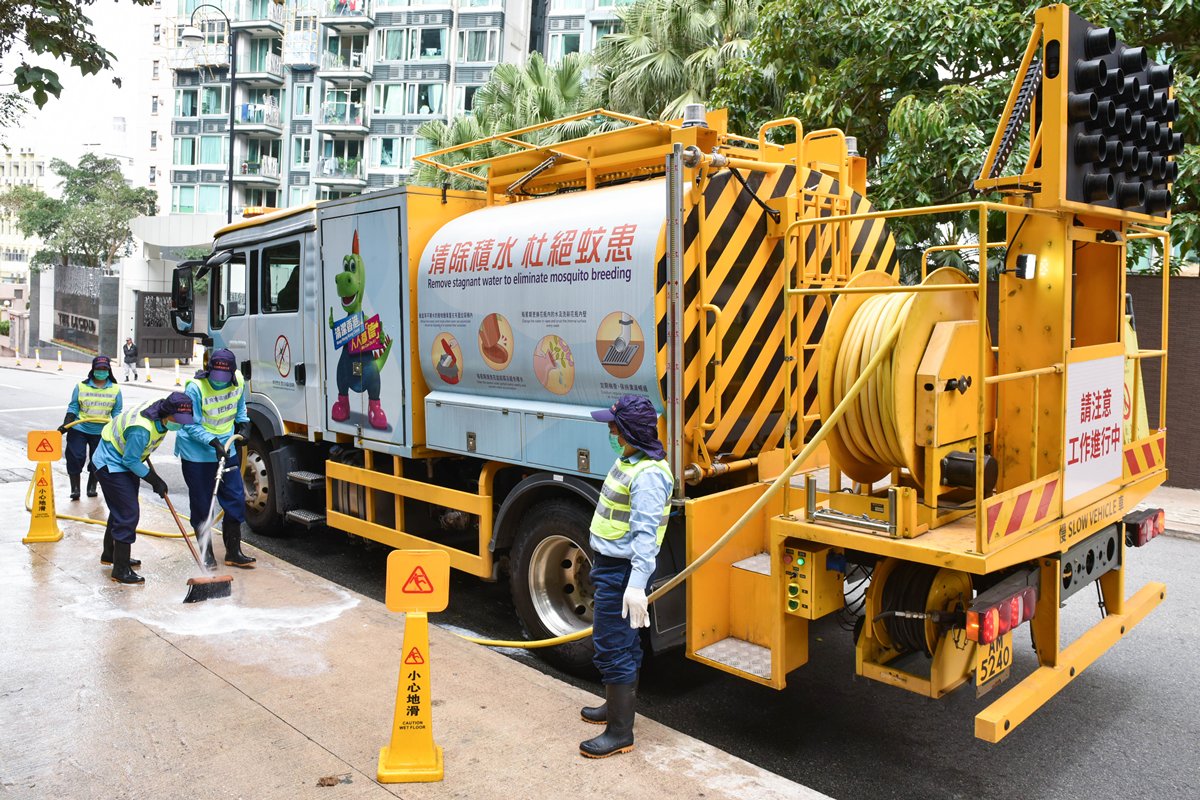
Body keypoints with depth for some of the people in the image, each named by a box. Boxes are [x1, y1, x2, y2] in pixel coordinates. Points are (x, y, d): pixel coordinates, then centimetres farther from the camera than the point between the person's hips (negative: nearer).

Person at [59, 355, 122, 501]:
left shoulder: (115, 389, 1)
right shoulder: (81, 386, -2)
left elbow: (117, 412, 3)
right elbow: (73, 408, -1)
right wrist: (66, 425, -12)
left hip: (101, 432, 1)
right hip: (79, 429, -1)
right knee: (75, 458, -4)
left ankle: (92, 487, 25)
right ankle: (75, 489, 8)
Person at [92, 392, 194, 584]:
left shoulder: (161, 410, -12)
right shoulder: (141, 429, -38)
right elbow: (130, 460, -26)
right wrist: (155, 480, -18)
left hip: (125, 462, 10)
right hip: (110, 465, -10)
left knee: (121, 510, 22)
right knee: (128, 513, -13)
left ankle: (110, 554, 41)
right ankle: (121, 570, -6)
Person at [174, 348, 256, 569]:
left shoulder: (238, 384, -5)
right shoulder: (195, 388, -21)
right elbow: (191, 425, -18)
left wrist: (243, 423, 1)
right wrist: (214, 442, -27)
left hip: (226, 449, 5)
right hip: (196, 453, -4)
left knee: (235, 499, 3)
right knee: (201, 504, 4)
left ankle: (233, 552, 15)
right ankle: (206, 553, 19)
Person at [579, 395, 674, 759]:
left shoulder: (648, 475, -24)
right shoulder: (629, 460, 7)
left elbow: (645, 534, -30)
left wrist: (636, 585, -35)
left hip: (621, 571, -10)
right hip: (611, 566, 10)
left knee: (612, 648, -2)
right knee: (624, 643, 23)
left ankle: (620, 732, 10)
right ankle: (617, 705, 40)